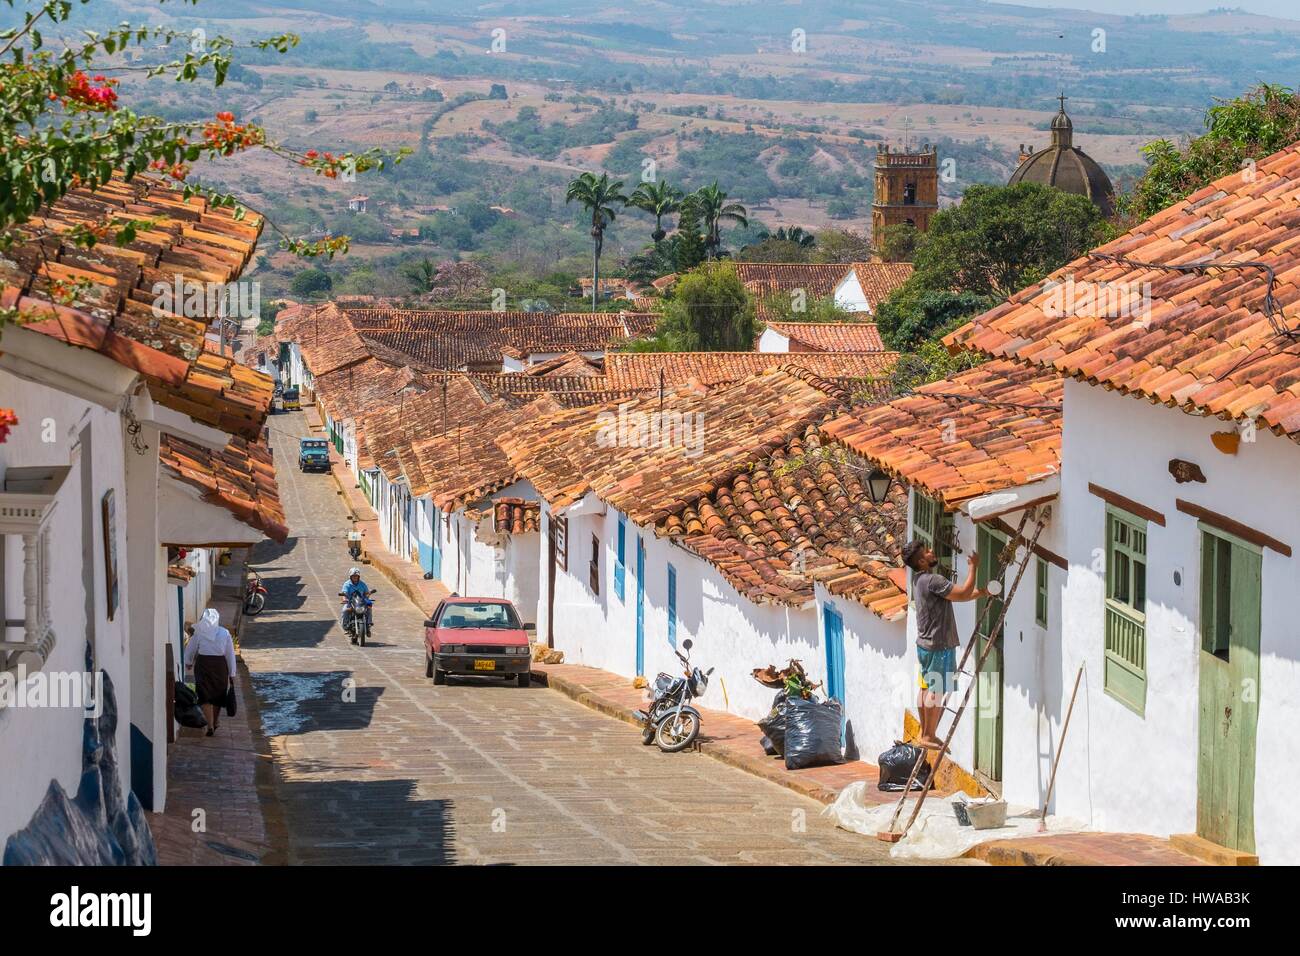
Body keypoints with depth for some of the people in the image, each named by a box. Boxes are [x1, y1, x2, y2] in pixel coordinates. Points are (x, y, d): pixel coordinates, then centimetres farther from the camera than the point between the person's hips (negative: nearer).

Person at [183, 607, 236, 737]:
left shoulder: (198, 632, -2)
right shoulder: (225, 633, 0)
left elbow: (190, 650, 7)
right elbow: (230, 655, 1)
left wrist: (188, 663, 27)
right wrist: (232, 674, 8)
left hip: (203, 663, -1)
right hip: (220, 665, 1)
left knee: (205, 696, 2)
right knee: (218, 694, 18)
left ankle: (210, 725, -11)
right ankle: (215, 722, 32)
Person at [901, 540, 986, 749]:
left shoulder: (919, 580, 11)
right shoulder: (933, 580, -20)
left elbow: (958, 595, 14)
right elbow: (963, 594, -20)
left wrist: (981, 592, 7)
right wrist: (973, 567, -11)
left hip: (925, 643, 10)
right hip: (939, 645, -10)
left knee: (926, 688, 14)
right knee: (938, 691, -4)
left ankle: (925, 733, 21)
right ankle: (929, 736, -1)